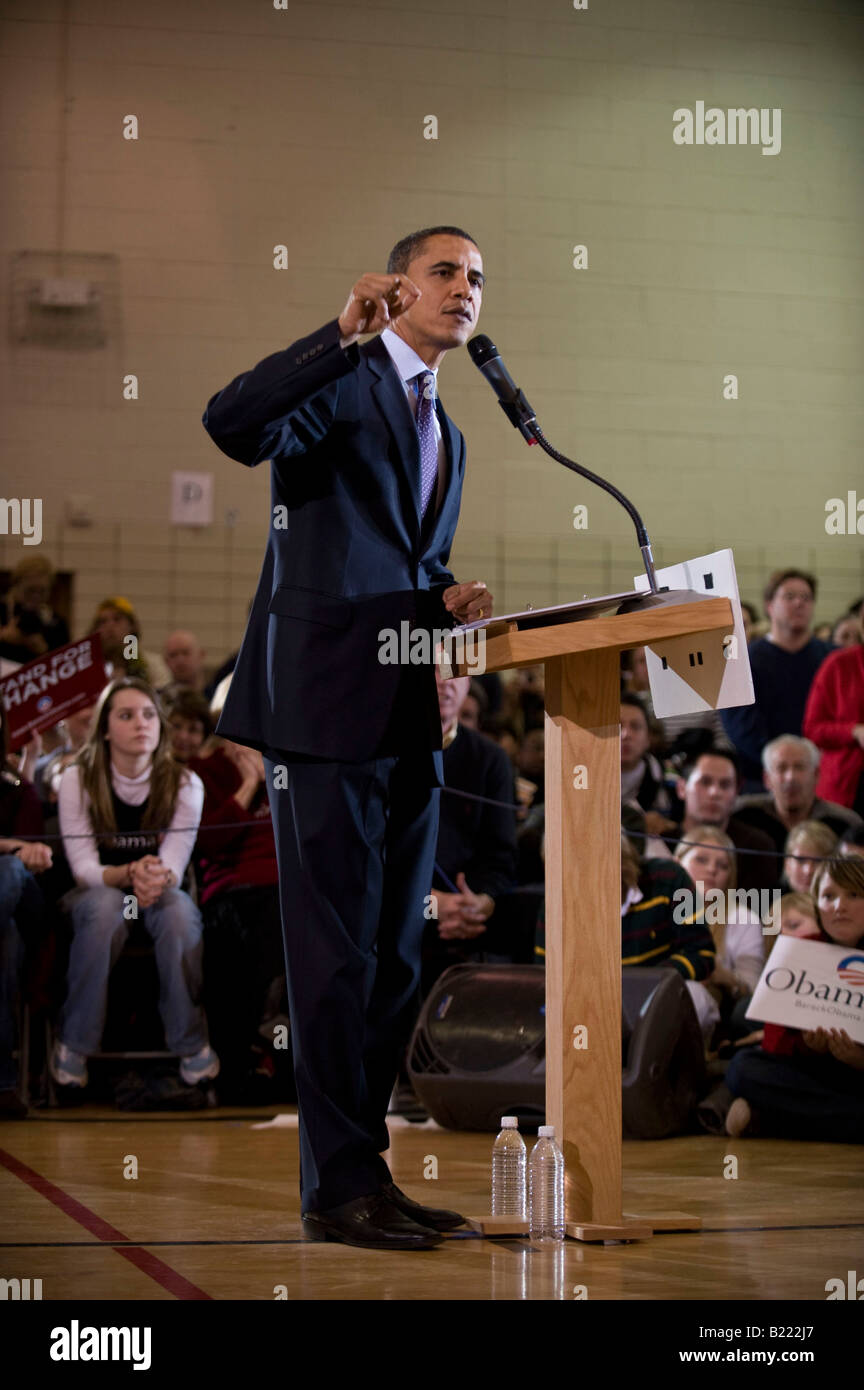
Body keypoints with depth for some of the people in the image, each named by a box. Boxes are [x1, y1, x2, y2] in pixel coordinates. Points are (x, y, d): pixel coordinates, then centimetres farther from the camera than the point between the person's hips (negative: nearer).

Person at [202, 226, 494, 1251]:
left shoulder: (446, 435, 24)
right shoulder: (342, 380, -1)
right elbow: (231, 425, -21)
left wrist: (449, 598, 9)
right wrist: (346, 332, -26)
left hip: (409, 721, 9)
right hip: (326, 699, -9)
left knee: (394, 958, 11)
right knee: (337, 952, -6)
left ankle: (366, 1167, 19)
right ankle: (338, 1186, -1)